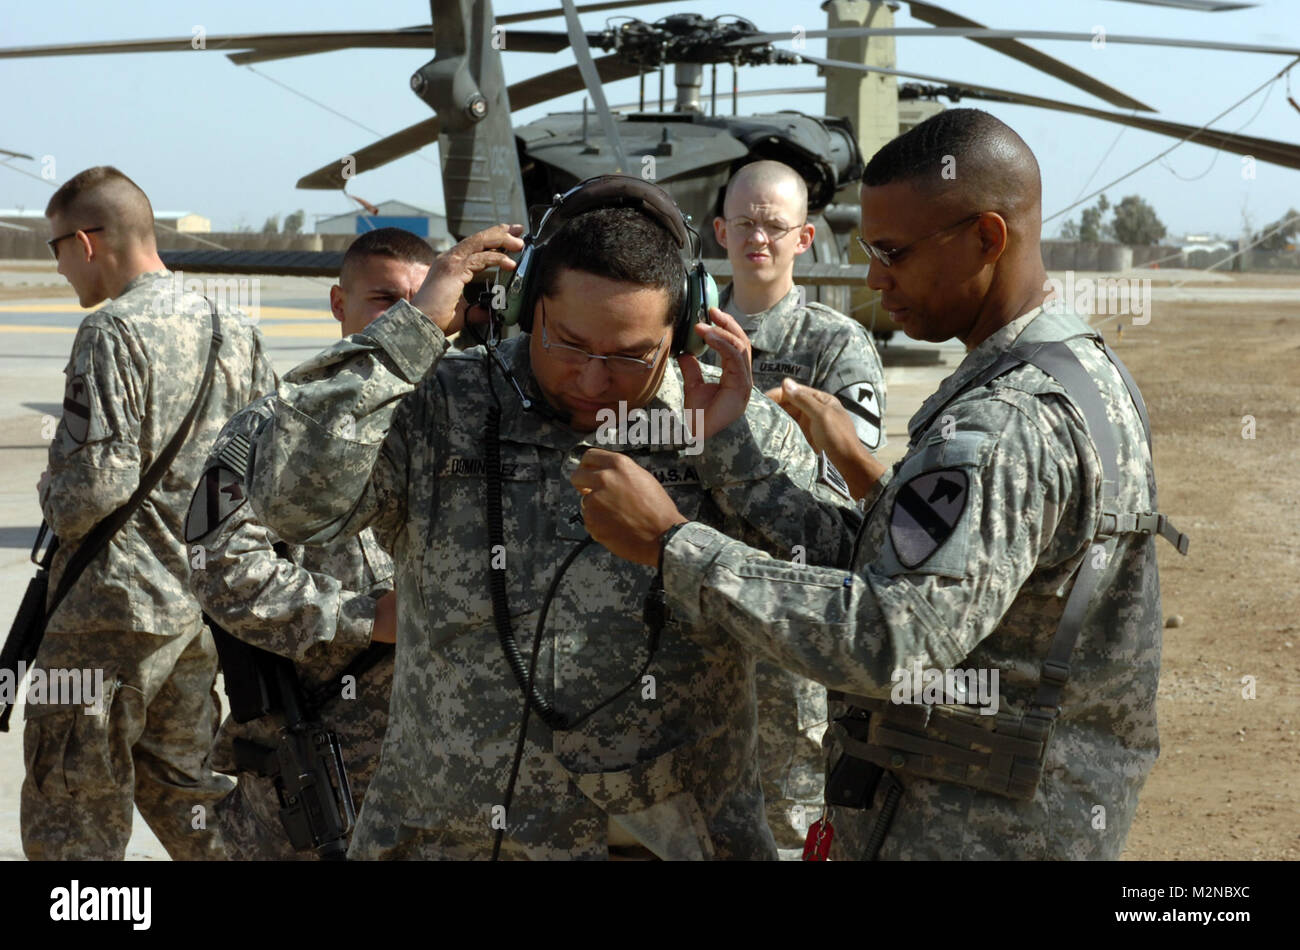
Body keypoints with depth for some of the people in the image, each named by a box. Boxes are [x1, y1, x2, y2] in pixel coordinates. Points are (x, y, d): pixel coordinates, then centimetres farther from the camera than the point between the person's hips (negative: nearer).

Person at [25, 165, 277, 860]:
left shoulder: (113, 334, -16)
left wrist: (54, 499, -1)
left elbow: (96, 488, -21)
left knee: (70, 815, 1)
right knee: (179, 786, 21)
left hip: (116, 606, -8)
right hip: (203, 607, 8)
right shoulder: (236, 333, 7)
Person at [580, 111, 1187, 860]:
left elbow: (891, 640, -34)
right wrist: (858, 465, 10)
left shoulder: (1012, 425, -24)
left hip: (957, 836, -10)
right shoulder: (1085, 375, 9)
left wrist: (671, 543, -30)